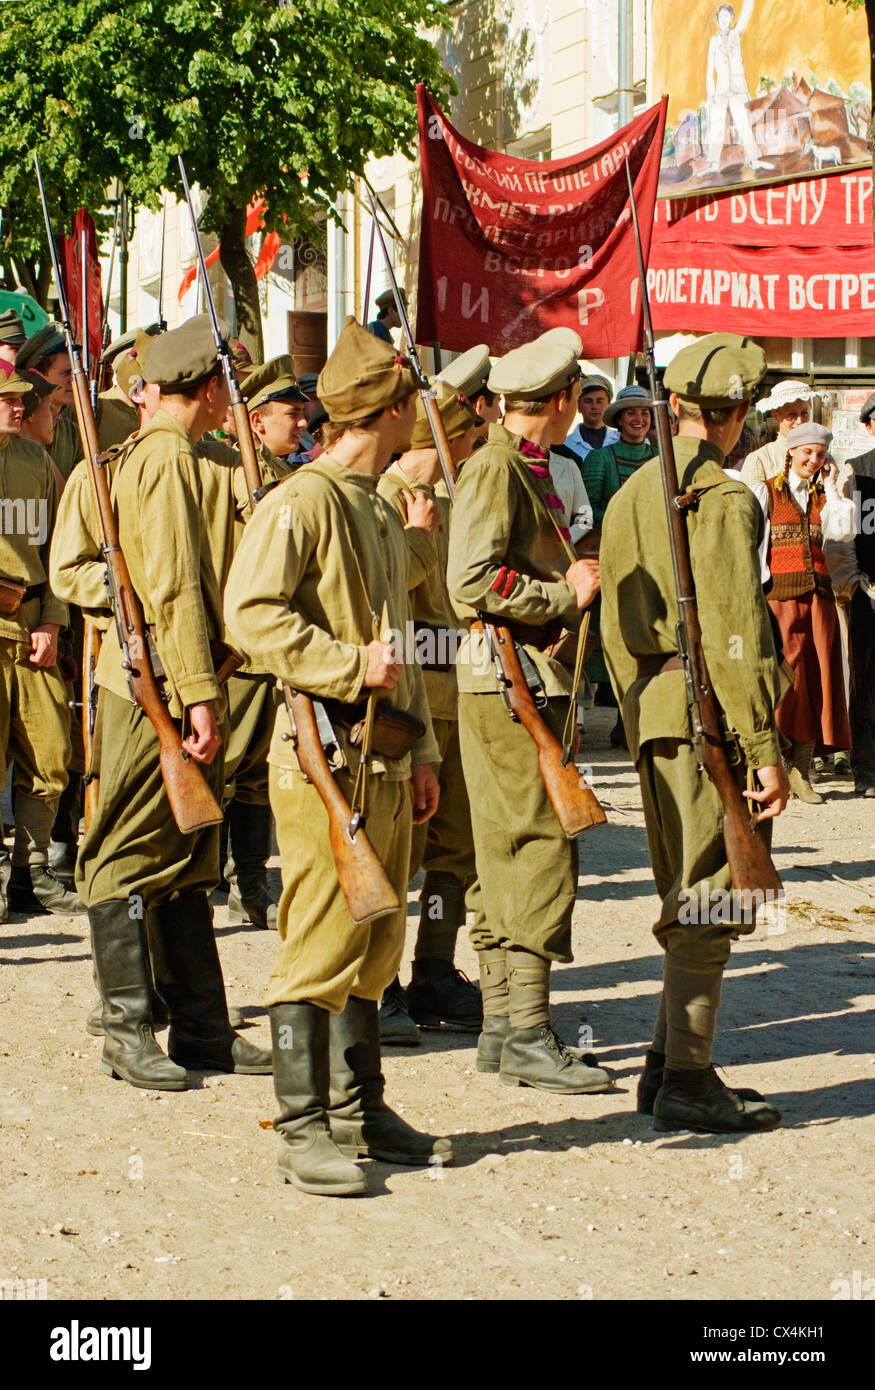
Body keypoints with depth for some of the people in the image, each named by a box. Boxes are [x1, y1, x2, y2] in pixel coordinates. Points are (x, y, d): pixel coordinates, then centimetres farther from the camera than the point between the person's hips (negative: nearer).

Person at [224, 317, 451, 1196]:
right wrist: (349, 666, -20)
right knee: (319, 943, -7)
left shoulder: (381, 511, 19)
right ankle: (301, 1131, -1)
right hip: (323, 750, -9)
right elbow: (250, 614, -19)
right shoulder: (301, 501, -9)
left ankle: (359, 1110, 23)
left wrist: (422, 749, 19)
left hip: (385, 754, 9)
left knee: (375, 942, 13)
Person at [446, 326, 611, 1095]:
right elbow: (474, 579, -22)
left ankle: (502, 1024, 17)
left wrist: (571, 582, 9)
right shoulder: (495, 468, -13)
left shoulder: (528, 470, 18)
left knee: (509, 852, 11)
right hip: (509, 683, -10)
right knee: (542, 846, -10)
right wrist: (565, 596, -14)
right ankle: (526, 1032, -8)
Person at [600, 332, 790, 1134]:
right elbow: (735, 636, -18)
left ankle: (670, 1065, 22)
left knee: (687, 899, 17)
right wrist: (764, 748, -16)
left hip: (654, 709, 8)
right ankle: (686, 1080, 1)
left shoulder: (630, 496, 12)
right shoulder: (725, 500, -14)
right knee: (708, 902, -2)